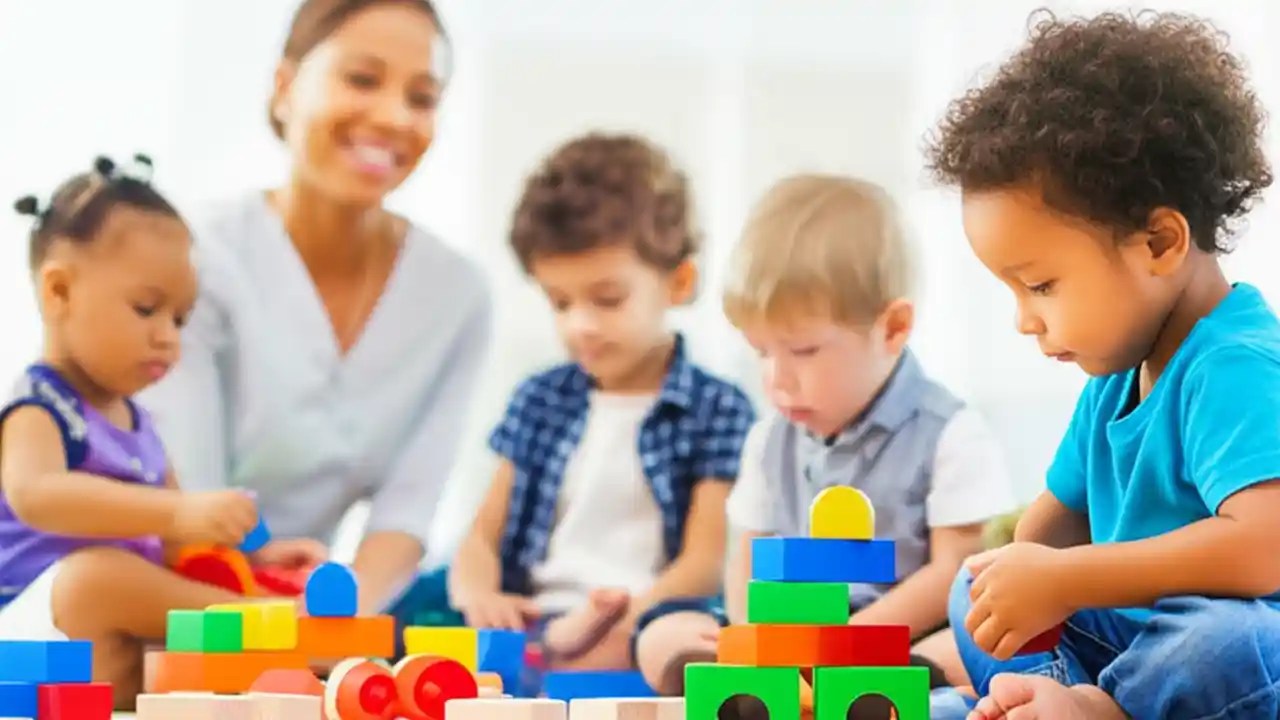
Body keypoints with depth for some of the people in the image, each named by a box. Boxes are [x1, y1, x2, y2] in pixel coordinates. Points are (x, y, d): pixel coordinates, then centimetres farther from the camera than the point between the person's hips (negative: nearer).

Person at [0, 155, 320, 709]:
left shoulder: (136, 424, 18)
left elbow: (172, 544, 24)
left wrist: (247, 556, 2)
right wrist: (177, 512, -44)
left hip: (123, 649, 10)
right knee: (95, 575, -36)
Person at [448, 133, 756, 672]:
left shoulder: (719, 411, 6)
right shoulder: (540, 401, 21)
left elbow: (706, 563, -3)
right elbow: (484, 536, 18)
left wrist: (626, 616, -24)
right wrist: (474, 593, -8)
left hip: (641, 629, -3)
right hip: (528, 627, 3)